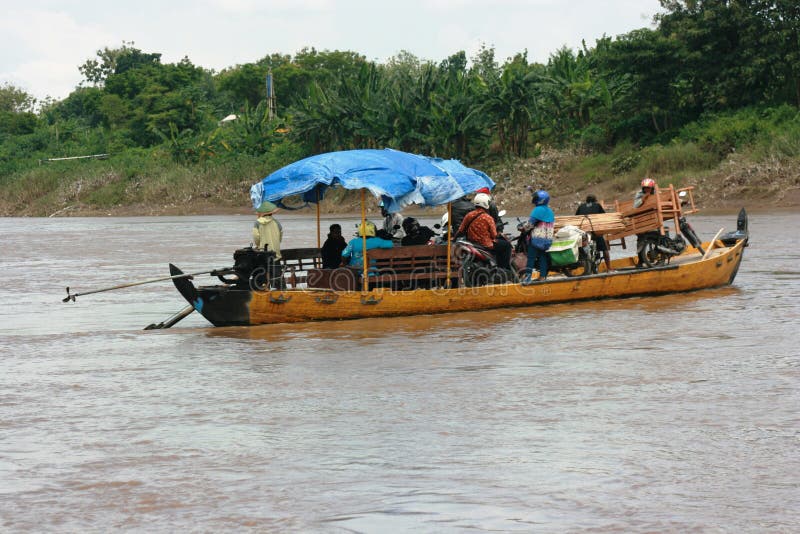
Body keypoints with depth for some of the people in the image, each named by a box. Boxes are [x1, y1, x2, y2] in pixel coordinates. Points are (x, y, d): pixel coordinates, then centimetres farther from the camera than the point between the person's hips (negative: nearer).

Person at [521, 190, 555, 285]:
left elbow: (530, 223, -14)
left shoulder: (538, 210, -11)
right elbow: (553, 224, 18)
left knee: (531, 258, -6)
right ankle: (542, 276, 10)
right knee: (543, 257, 12)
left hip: (537, 238, -7)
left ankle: (528, 276, -12)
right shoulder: (550, 212, 12)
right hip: (548, 240, 7)